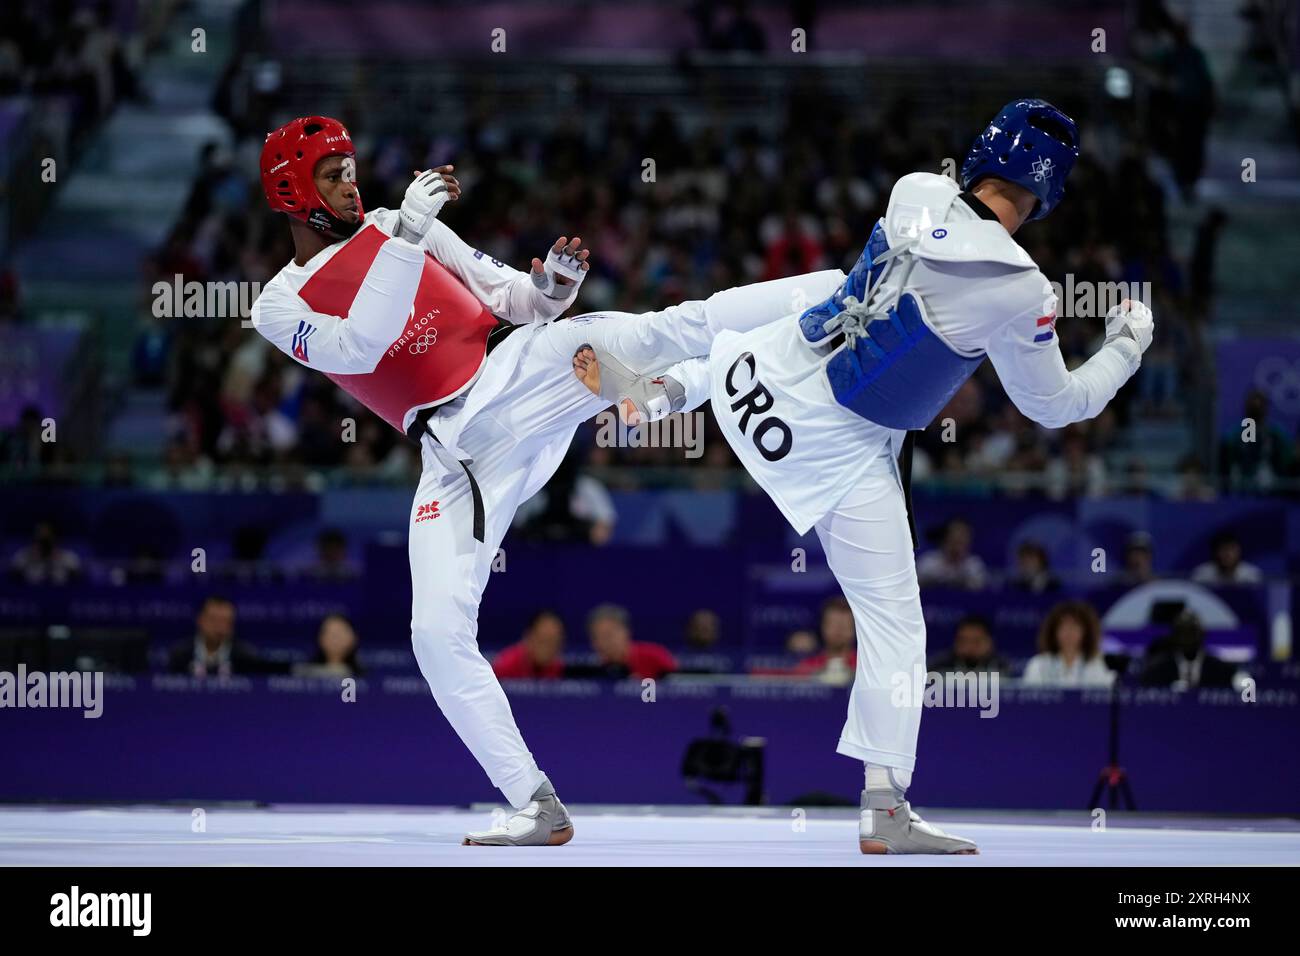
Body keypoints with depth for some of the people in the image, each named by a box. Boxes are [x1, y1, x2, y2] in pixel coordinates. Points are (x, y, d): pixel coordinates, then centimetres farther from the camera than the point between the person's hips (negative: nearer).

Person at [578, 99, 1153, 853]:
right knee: (895, 625, 5)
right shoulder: (1020, 292, -20)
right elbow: (1056, 407, -4)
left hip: (769, 362, 4)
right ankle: (886, 811, 4)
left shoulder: (915, 192, -7)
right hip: (845, 452, -4)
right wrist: (1128, 347, 10)